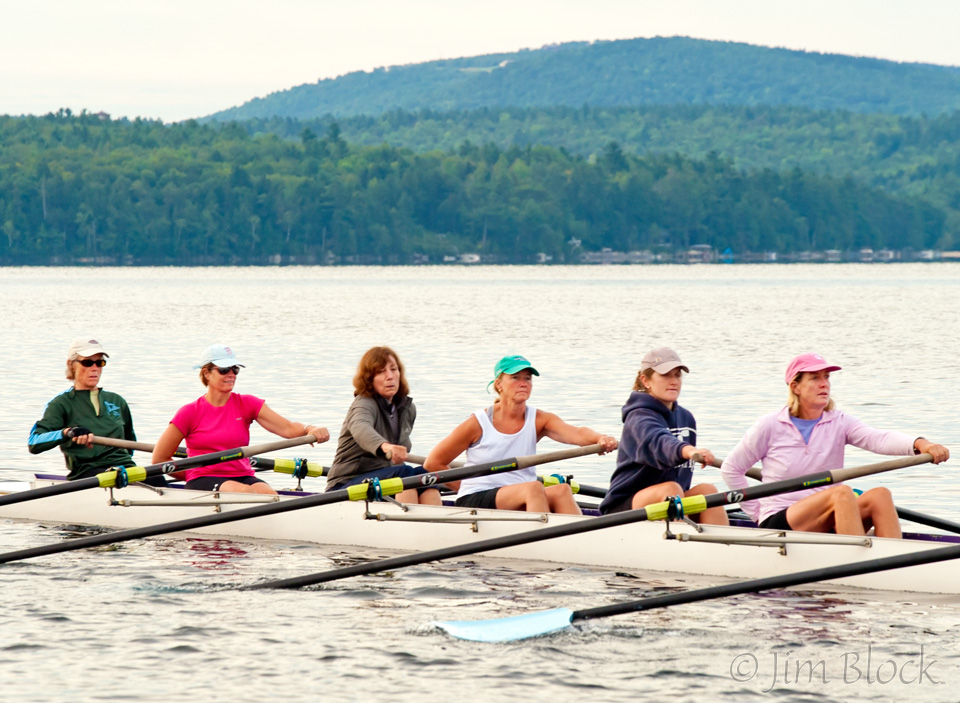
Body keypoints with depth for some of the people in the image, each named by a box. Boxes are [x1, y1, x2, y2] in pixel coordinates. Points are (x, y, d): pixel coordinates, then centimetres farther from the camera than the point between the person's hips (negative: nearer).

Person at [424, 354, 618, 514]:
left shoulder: (538, 420, 5)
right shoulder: (479, 424, -3)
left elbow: (576, 433, -17)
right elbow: (433, 463, 3)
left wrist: (599, 439, -38)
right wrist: (467, 489, 2)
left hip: (520, 504, 4)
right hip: (474, 502, -4)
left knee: (561, 490, -27)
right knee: (534, 488, -30)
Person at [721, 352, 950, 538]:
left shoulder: (840, 423, 6)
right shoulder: (770, 427, -2)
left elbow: (879, 439, -14)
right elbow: (731, 469, 8)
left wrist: (918, 444, -34)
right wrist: (757, 511, 4)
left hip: (826, 528, 4)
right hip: (779, 525, -4)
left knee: (879, 495, -23)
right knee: (841, 493, -31)